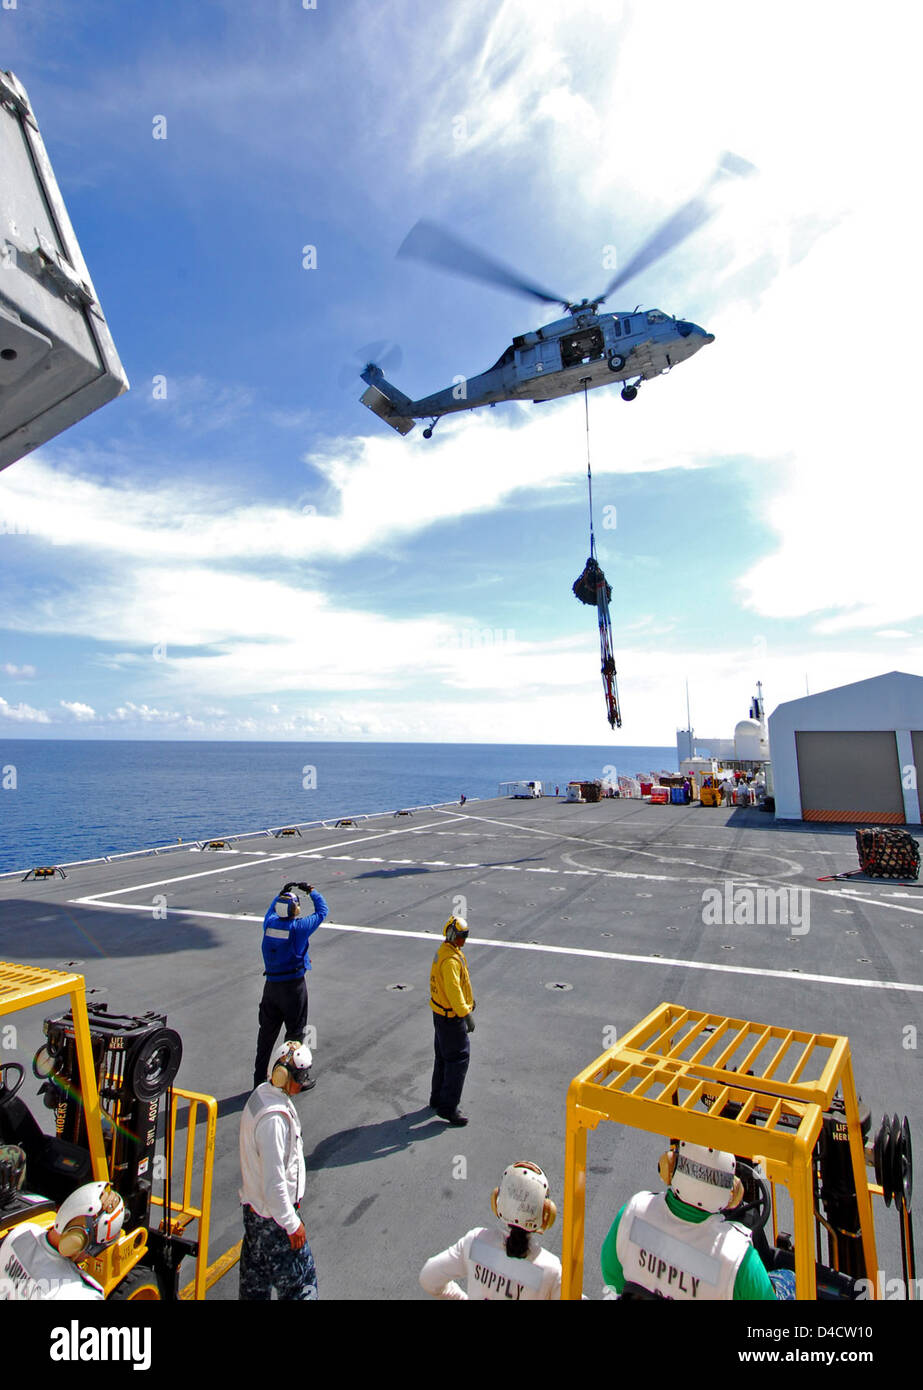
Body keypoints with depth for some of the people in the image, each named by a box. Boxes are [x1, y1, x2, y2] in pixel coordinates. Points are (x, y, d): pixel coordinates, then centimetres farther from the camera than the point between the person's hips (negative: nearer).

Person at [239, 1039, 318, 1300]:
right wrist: (292, 1224, -18)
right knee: (300, 1281, 6)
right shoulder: (273, 1118, -33)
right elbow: (273, 1181, -29)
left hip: (254, 1205, 9)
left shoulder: (263, 1093, -2)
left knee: (256, 1275, 25)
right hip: (272, 1216, -9)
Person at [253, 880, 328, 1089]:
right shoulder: (299, 927, -17)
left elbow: (272, 908, 20)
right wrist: (311, 891, 11)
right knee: (295, 1032, 9)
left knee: (267, 1032, 16)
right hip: (293, 985, -5)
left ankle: (259, 1079, 27)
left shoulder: (269, 922, -6)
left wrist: (282, 893, 27)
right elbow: (322, 912, -1)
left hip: (271, 984, 5)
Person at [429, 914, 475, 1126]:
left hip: (441, 1013, 10)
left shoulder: (446, 951, 6)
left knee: (444, 1057, 21)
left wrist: (468, 999, 29)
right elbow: (453, 990, -30)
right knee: (459, 1059, -2)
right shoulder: (450, 959, -26)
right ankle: (447, 1107, 5)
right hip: (450, 1016, -10)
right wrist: (466, 1015, -29)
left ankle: (437, 1098, 34)